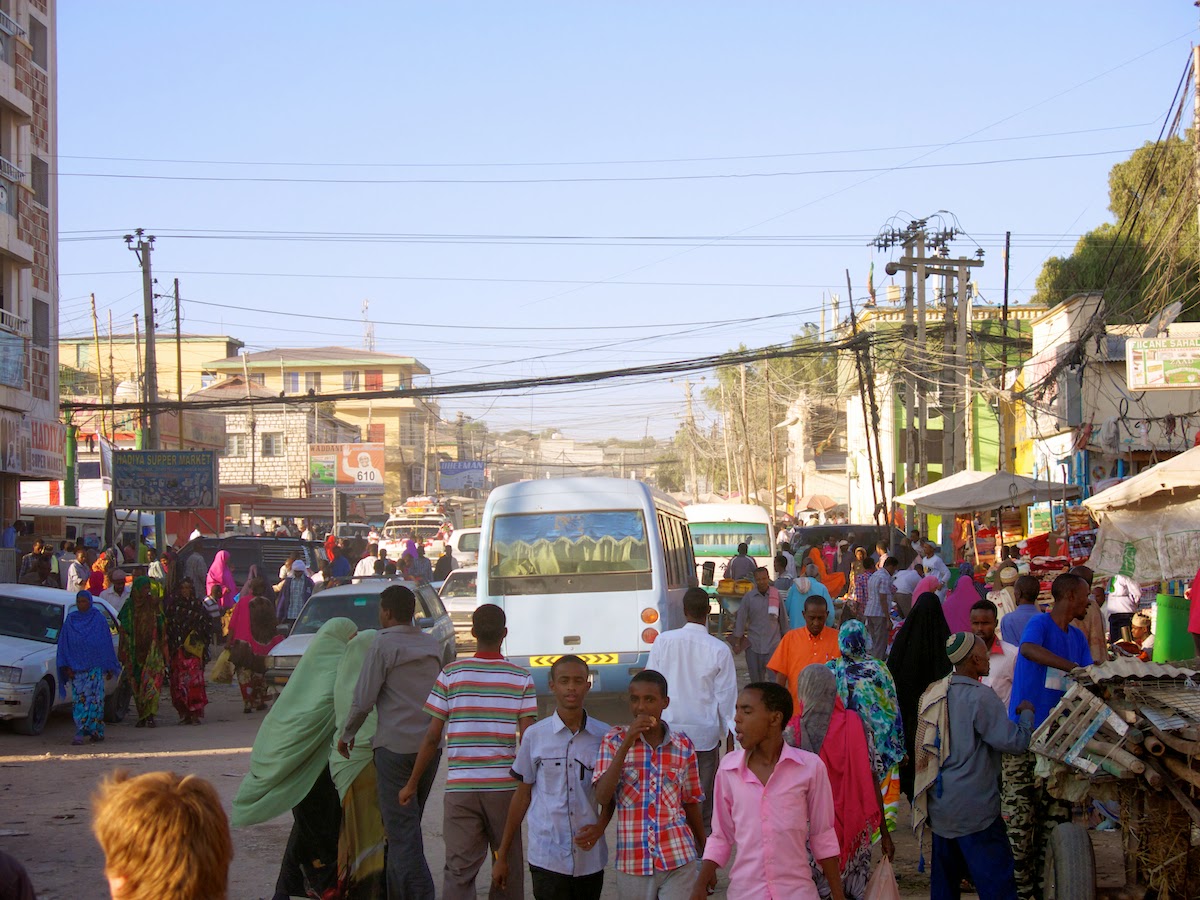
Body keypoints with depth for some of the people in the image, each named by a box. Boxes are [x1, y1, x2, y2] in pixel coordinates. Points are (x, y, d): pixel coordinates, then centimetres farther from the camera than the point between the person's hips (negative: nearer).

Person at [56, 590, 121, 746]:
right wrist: (66, 667, 0)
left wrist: (109, 668, 5)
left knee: (94, 699, -7)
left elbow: (107, 643, 6)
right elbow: (64, 644, 8)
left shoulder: (99, 619, 3)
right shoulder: (70, 619, 7)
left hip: (95, 667, -2)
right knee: (78, 700, -4)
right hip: (76, 668, 2)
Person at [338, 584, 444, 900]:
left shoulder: (384, 644, -9)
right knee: (407, 824, 18)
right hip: (430, 744, 7)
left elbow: (363, 699, -10)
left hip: (394, 744, -7)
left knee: (401, 829, -5)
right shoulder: (432, 644, 11)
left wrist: (346, 734, 4)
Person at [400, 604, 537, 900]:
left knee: (459, 870, 1)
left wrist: (412, 784, 9)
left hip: (460, 787, -1)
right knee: (508, 867, 13)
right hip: (505, 786, 1)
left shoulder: (451, 674, -1)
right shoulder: (521, 678, 0)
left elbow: (432, 737, -1)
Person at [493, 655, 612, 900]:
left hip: (590, 859, 2)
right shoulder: (535, 735, 1)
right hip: (547, 858, -2)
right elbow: (523, 794, 8)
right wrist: (502, 855, 10)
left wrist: (600, 827, -7)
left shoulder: (604, 736, 3)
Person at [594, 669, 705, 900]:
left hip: (678, 859, 0)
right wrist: (626, 744, -19)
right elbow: (602, 797, -13)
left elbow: (691, 803, 13)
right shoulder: (615, 740, -1)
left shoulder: (683, 745, 3)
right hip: (633, 862, 0)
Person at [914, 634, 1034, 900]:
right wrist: (1026, 713, -1)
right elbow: (1015, 741, -18)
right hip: (974, 812, -8)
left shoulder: (933, 694, 7)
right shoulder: (979, 697, -17)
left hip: (939, 806, 8)